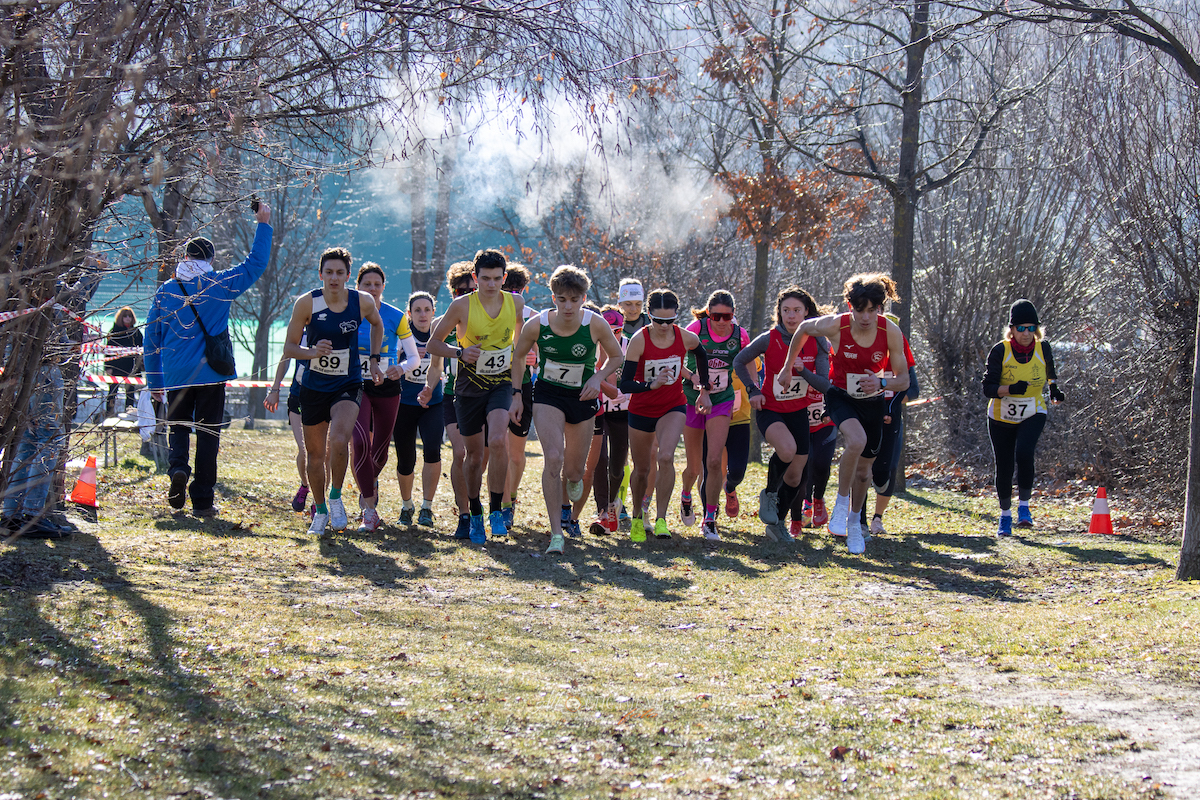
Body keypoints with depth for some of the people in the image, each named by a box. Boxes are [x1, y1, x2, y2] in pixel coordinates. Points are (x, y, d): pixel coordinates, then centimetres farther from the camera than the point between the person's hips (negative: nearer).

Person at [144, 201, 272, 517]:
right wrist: (263, 225, 19)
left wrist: (154, 382, 15)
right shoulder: (221, 285, -1)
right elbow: (256, 263, 9)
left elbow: (151, 340, 7)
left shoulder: (165, 291, 5)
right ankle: (202, 500, 2)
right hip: (210, 373, -2)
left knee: (178, 426, 18)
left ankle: (178, 467, -12)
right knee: (208, 432, 3)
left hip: (175, 376, 2)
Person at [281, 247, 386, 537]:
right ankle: (320, 512, 30)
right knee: (315, 453, 9)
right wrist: (313, 352, -25)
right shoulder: (306, 303, -11)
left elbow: (376, 324, 18)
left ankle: (336, 497, -2)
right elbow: (289, 348, -6)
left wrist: (374, 359, 13)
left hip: (348, 385, -1)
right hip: (313, 386, 1)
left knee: (339, 441, -26)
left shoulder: (363, 302, -7)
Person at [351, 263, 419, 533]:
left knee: (379, 451, 9)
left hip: (387, 388, 1)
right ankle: (370, 511, -17)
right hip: (356, 386, -1)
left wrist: (401, 368, -20)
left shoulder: (396, 317, -2)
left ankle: (370, 484, 46)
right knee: (360, 442, -22)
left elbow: (414, 356, 1)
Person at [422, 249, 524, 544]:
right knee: (474, 455, 6)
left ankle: (495, 511, -12)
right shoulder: (462, 306, -10)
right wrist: (460, 352, -18)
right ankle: (475, 516, 24)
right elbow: (432, 344, -2)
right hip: (469, 387, 0)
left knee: (498, 441, -23)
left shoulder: (516, 303, -2)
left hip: (501, 384, 0)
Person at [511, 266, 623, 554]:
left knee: (574, 471, 8)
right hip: (547, 394, -1)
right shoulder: (538, 325, -16)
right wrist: (516, 395, -1)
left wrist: (598, 378, -15)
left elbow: (616, 356, 1)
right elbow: (518, 357, 3)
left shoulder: (595, 324, -17)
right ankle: (556, 533, -20)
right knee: (553, 458, -23)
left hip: (582, 399, 1)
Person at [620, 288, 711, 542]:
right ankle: (637, 518, 38)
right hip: (641, 409, 0)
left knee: (666, 457, -25)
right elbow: (625, 384, -21)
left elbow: (701, 356, 13)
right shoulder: (639, 340, -19)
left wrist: (704, 390, 18)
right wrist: (652, 385, -38)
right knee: (641, 469, 12)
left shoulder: (686, 338, -13)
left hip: (673, 407, 0)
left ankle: (661, 519, -16)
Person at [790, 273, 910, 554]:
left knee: (864, 468, 12)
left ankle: (854, 522, 37)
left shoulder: (891, 332, -19)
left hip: (872, 401, 3)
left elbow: (903, 380, -11)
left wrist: (882, 383, -32)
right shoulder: (835, 325, -23)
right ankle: (841, 503, -10)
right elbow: (804, 328, -1)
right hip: (841, 396, -3)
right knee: (856, 441, -32)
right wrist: (788, 366, 9)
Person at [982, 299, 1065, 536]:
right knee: (1004, 467, 4)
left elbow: (1050, 375, 15)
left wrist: (1054, 389, -2)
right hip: (1001, 418, 0)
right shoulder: (1000, 351, -14)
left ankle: (1024, 507, -8)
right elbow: (988, 388, -18)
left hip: (1032, 416, 0)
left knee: (1024, 454, -26)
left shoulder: (1043, 349, -7)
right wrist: (1011, 389, -34)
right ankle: (1005, 515, 27)